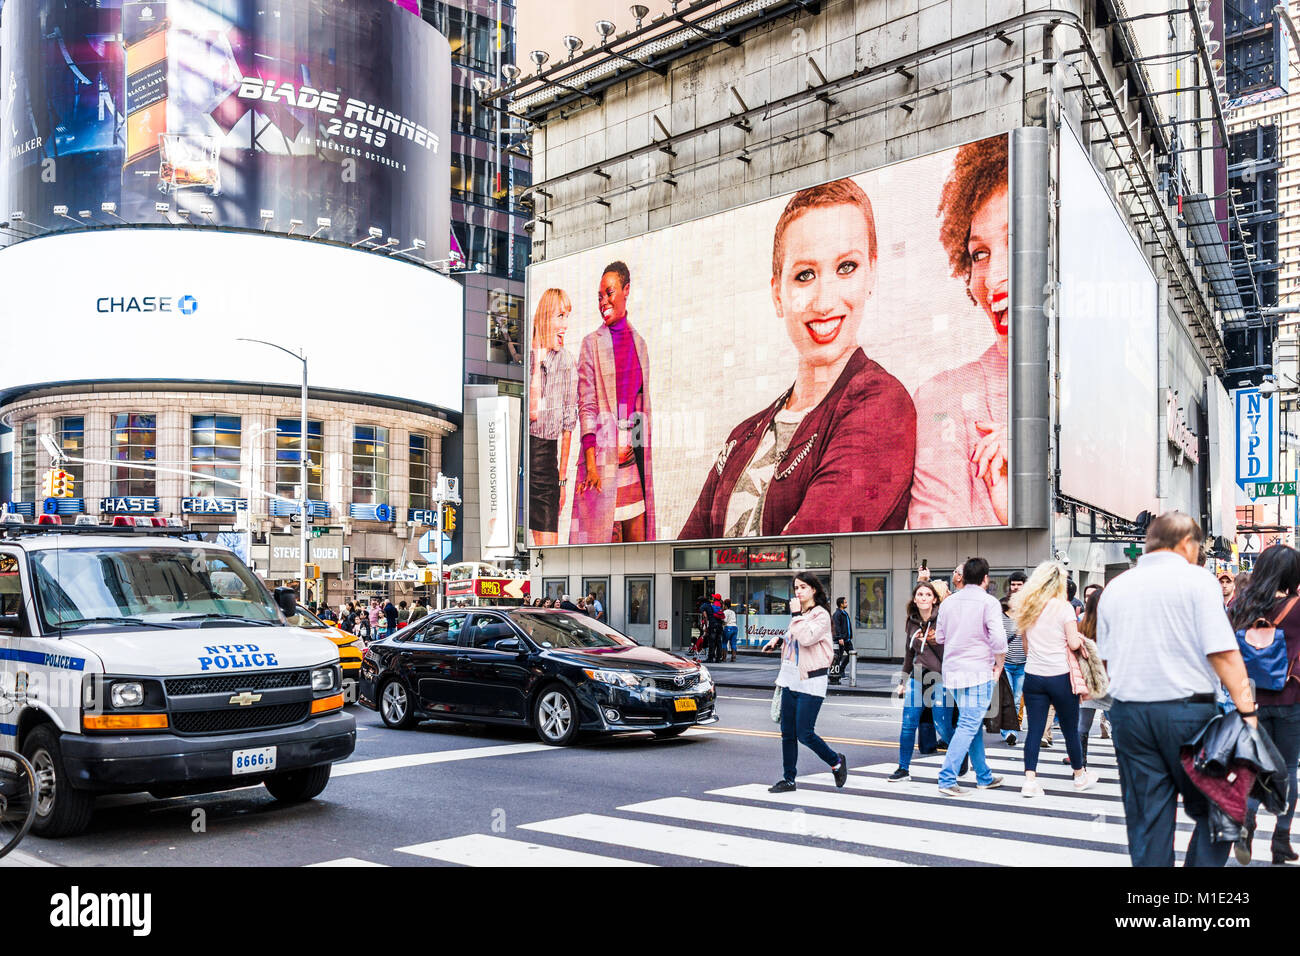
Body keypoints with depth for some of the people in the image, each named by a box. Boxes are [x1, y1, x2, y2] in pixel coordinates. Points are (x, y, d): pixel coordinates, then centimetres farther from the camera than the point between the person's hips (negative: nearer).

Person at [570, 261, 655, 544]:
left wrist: (635, 446, 2)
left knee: (637, 536, 7)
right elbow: (585, 406, -6)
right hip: (602, 454, -5)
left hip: (634, 457, 5)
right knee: (605, 532, -3)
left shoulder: (638, 343, 13)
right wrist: (591, 464, -15)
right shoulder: (592, 343, -1)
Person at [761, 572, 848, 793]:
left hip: (810, 683, -8)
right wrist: (778, 639, 15)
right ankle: (788, 779, 17)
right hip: (790, 680, 8)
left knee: (804, 734, -7)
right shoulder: (798, 613, 14)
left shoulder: (821, 615, -10)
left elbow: (806, 638, -26)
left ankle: (836, 762, 17)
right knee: (787, 733, 8)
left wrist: (796, 614, -18)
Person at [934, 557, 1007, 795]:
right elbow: (998, 638, -16)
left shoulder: (948, 602, 9)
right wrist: (999, 665, -3)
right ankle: (947, 779, -11)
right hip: (979, 670, -7)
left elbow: (939, 636, 16)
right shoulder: (988, 602, -9)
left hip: (953, 669, 7)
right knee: (968, 726, -6)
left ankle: (984, 777, 25)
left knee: (974, 724, 17)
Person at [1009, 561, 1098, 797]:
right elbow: (1074, 643, -11)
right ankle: (1080, 775, 28)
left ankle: (1030, 780, -4)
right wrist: (1079, 636, 10)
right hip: (1060, 675, -4)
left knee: (1034, 729, 3)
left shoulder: (1025, 607, 5)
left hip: (1033, 676, 4)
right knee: (1070, 728, 12)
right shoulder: (1063, 607, -10)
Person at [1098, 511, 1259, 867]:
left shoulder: (1115, 587, 10)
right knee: (1212, 811, 9)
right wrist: (1247, 709, -12)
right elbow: (1223, 653, -13)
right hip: (1187, 709, -4)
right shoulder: (1197, 580, -5)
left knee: (1145, 821, 9)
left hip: (1128, 713, 4)